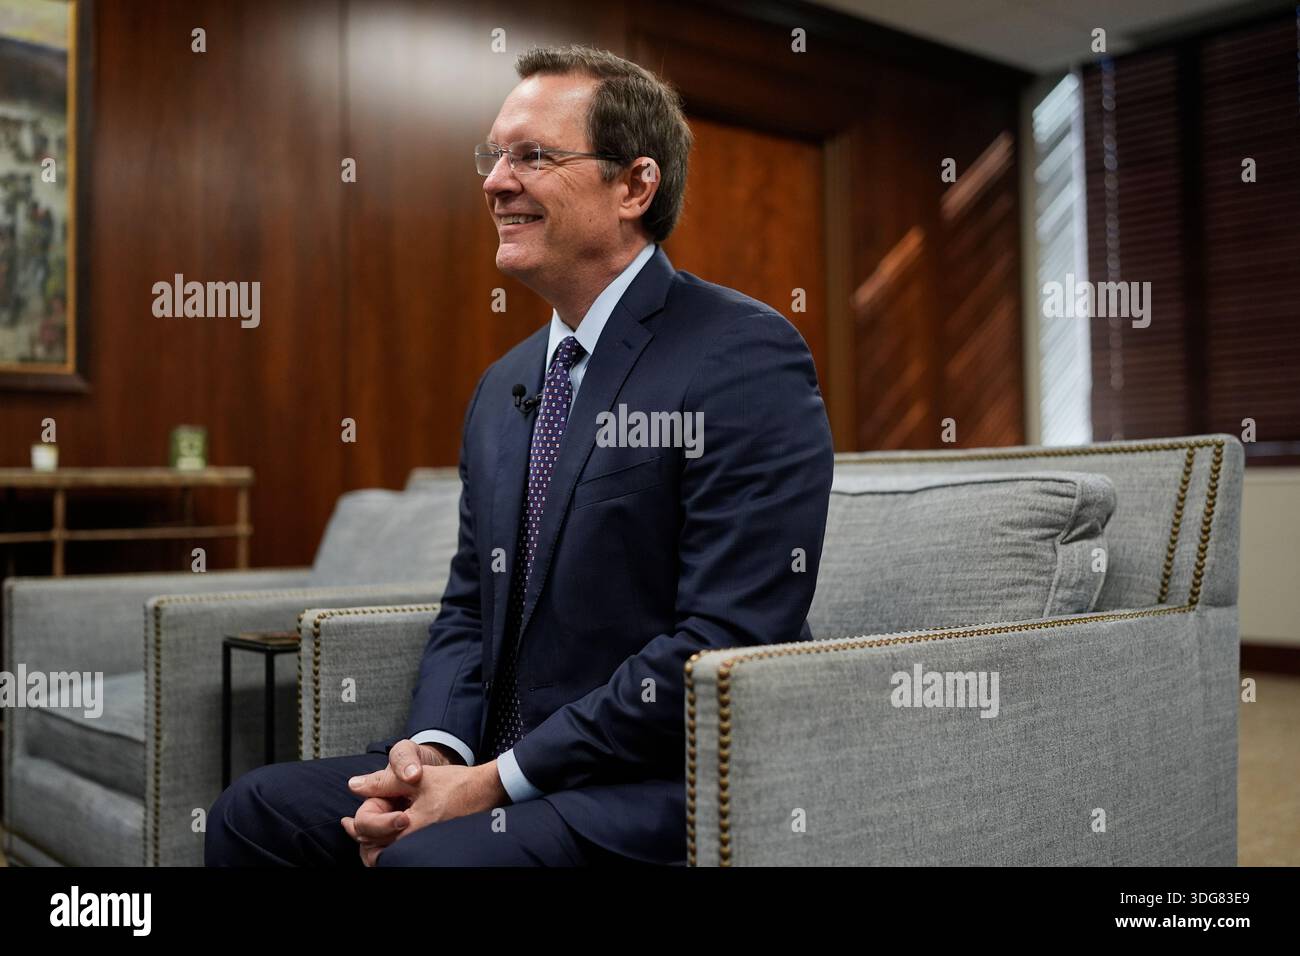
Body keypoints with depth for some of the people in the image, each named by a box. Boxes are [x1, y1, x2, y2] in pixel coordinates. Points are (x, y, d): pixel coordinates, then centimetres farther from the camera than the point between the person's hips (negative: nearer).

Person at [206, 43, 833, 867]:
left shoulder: (748, 362, -13)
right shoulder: (505, 387, 12)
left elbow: (726, 644, -20)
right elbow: (470, 611, 14)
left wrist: (492, 783, -17)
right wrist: (431, 752, -6)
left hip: (665, 790, -7)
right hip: (501, 774, 7)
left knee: (430, 856, -28)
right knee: (255, 815, -1)